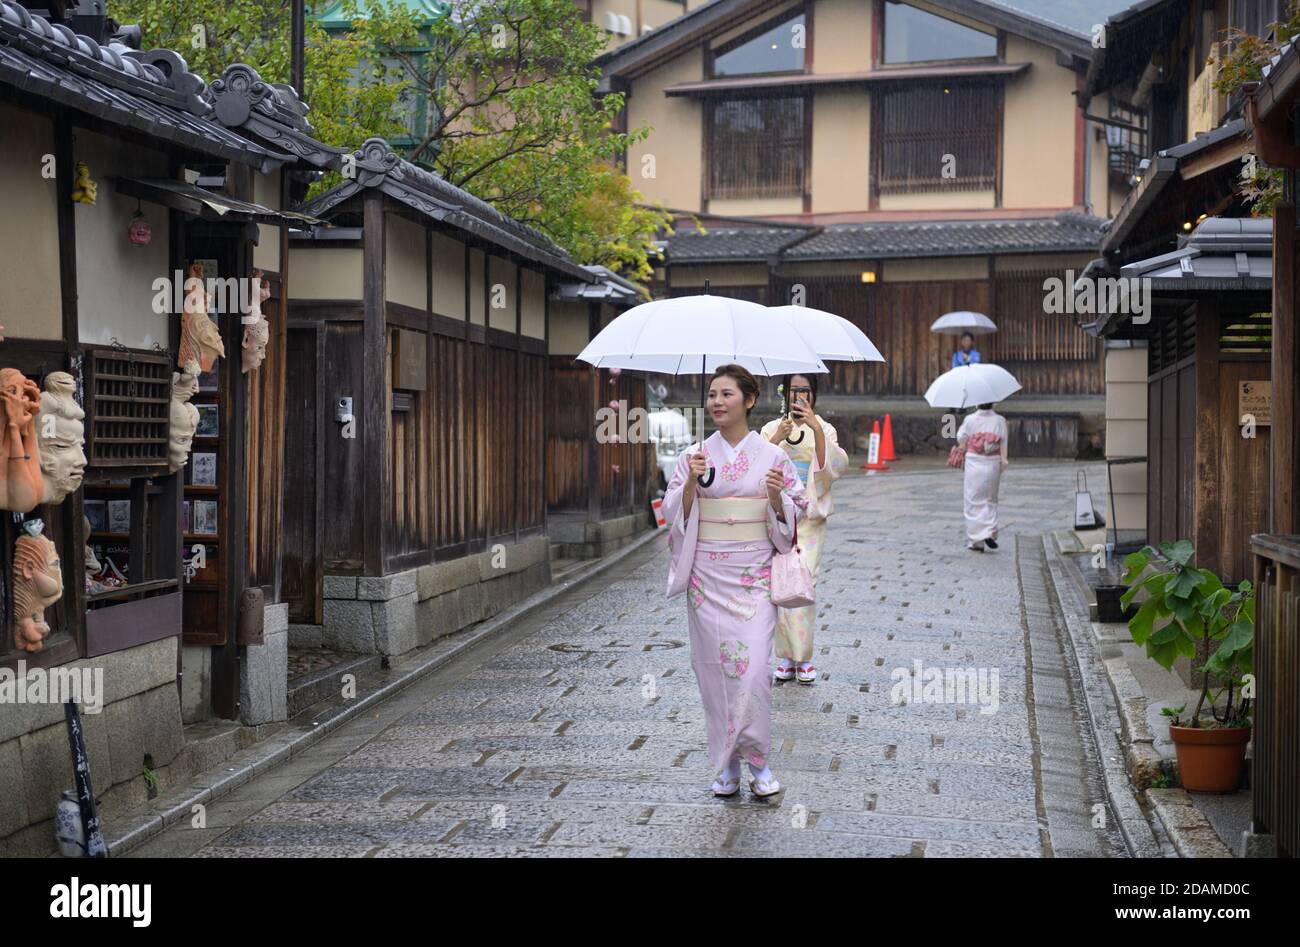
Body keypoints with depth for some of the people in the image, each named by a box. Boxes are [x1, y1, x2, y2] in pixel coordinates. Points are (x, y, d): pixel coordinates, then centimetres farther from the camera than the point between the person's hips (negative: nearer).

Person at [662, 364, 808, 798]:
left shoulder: (772, 456, 2)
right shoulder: (694, 455, 5)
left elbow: (792, 517, 5)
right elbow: (675, 515, 4)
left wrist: (776, 495, -15)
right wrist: (690, 483, -12)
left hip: (754, 576, -2)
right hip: (707, 575, 2)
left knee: (753, 667, -10)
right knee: (715, 665, 4)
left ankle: (757, 760, 7)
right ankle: (727, 764, 17)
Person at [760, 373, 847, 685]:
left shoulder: (824, 430, 6)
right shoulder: (771, 428, 7)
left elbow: (837, 468, -11)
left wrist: (817, 430, -20)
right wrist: (777, 439, -19)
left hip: (810, 520, -1)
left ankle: (802, 657, 0)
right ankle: (786, 655, 10)